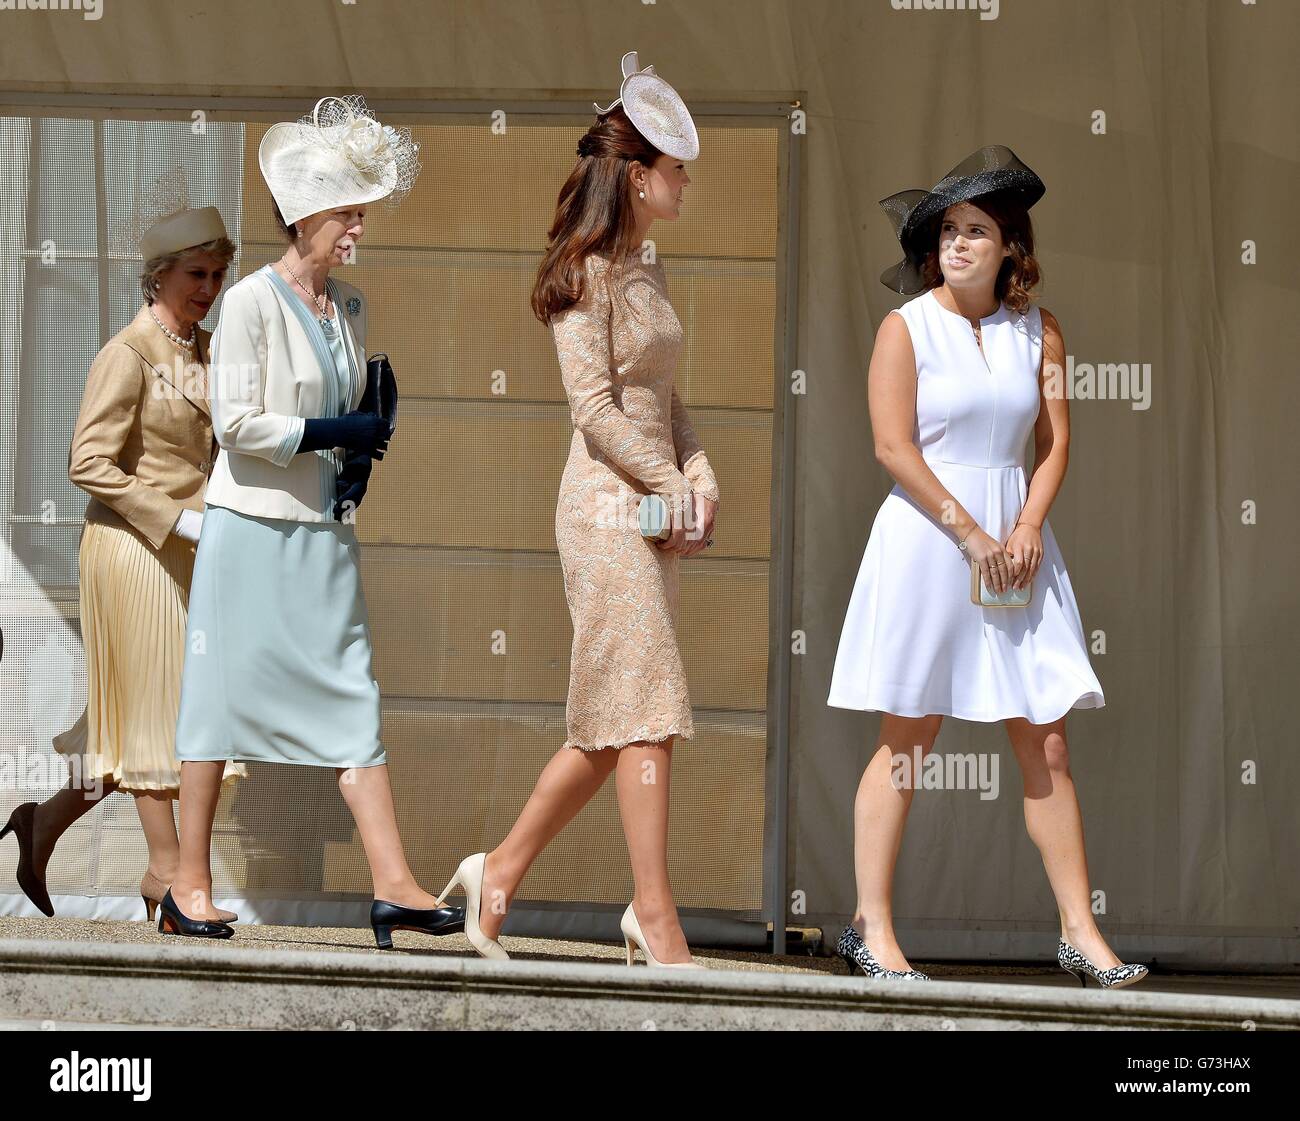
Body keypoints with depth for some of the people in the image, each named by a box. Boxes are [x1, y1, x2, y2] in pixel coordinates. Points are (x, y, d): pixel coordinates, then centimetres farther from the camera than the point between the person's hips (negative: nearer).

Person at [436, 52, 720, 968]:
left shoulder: (647, 274, 17)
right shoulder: (587, 273, -9)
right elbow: (595, 409, -14)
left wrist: (700, 476, 2)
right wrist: (673, 489, -10)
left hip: (655, 506, 9)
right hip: (610, 505, -9)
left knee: (613, 728, 9)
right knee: (644, 717, -9)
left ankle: (502, 871, 19)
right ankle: (657, 923, -8)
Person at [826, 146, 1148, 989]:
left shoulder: (1038, 331, 8)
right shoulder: (907, 327, -3)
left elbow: (1056, 440, 8)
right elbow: (894, 448, -9)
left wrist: (1027, 528, -8)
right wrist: (972, 536, -11)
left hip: (1016, 540, 4)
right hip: (926, 538, -4)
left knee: (1047, 742, 2)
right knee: (908, 737, -1)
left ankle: (1080, 931, 6)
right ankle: (873, 929, 4)